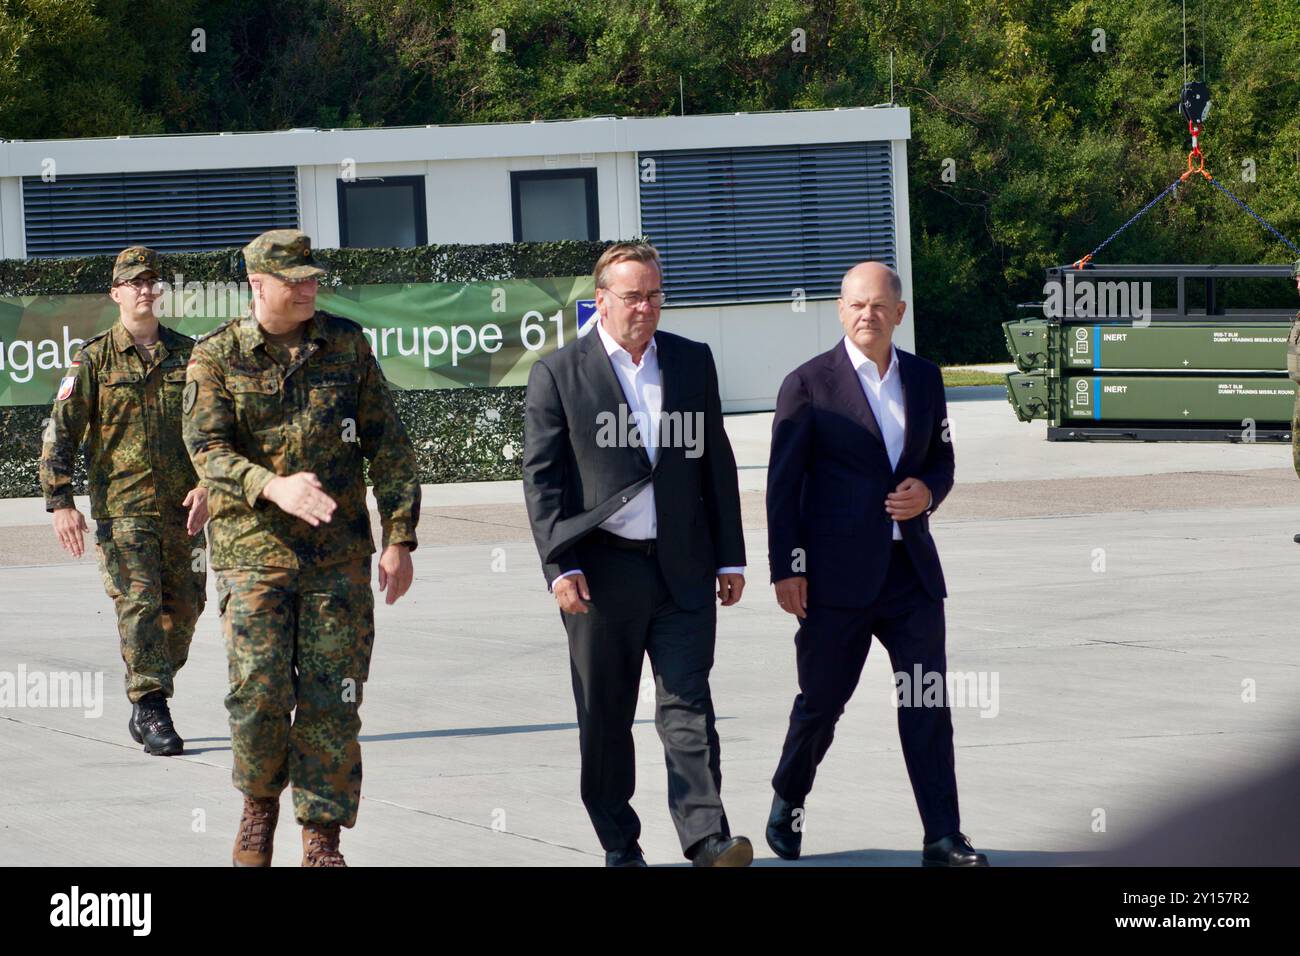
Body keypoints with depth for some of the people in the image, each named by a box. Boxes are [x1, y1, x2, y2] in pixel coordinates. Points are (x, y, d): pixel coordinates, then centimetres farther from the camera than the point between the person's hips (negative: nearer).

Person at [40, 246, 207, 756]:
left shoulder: (188, 353, 10)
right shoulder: (94, 359, 1)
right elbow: (60, 431, -2)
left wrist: (207, 485, -4)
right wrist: (59, 502, -11)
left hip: (182, 505, 4)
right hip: (121, 506, -4)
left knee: (183, 607, 6)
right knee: (139, 603, -13)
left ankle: (144, 709, 21)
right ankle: (152, 713, -11)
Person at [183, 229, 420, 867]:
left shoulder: (346, 344, 7)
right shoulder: (216, 358, 0)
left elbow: (388, 444, 8)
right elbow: (208, 449, -11)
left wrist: (400, 537, 1)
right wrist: (274, 488, -29)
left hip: (339, 554, 2)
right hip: (254, 548, -2)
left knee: (330, 700, -2)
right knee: (260, 689, -11)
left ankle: (321, 840, 7)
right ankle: (260, 800, 16)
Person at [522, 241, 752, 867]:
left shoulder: (693, 362, 9)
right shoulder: (558, 374, 0)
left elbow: (716, 463, 13)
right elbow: (541, 478, -2)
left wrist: (730, 557, 10)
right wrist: (561, 567, -10)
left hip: (682, 569, 1)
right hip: (602, 572, -1)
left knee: (688, 708, -6)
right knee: (605, 719, 6)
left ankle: (706, 840, -11)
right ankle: (620, 846, 16)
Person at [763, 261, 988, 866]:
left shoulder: (924, 378, 10)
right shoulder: (808, 384, -4)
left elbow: (941, 457, 19)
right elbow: (783, 482, -5)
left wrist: (928, 492, -5)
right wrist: (787, 569, -9)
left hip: (912, 571, 4)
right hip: (837, 577, -3)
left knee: (929, 706, -2)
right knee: (821, 702, 8)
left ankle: (943, 839, -1)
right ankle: (787, 802, 33)